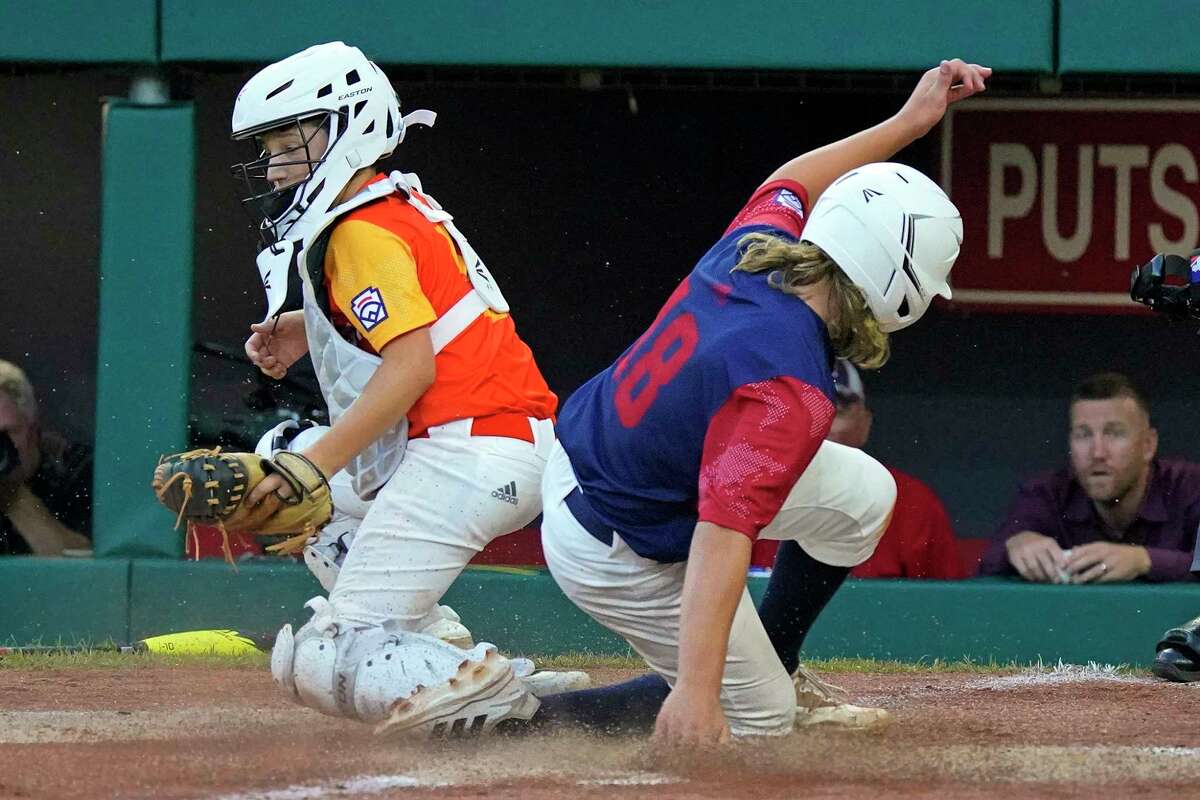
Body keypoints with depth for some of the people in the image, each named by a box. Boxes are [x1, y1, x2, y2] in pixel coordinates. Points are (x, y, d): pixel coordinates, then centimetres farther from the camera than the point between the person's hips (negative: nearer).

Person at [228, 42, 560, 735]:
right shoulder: (402, 202, 19)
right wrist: (304, 332, 23)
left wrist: (317, 466, -22)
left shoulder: (362, 232, -9)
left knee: (318, 667, -12)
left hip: (465, 457, -10)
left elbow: (412, 364, -19)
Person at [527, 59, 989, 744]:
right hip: (625, 554, -9)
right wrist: (697, 692, -45)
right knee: (756, 717, 5)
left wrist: (909, 122, 18)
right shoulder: (790, 390, -34)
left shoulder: (751, 248, -11)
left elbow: (790, 183, 15)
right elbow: (722, 535, -40)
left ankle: (773, 659, 33)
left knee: (864, 494, 12)